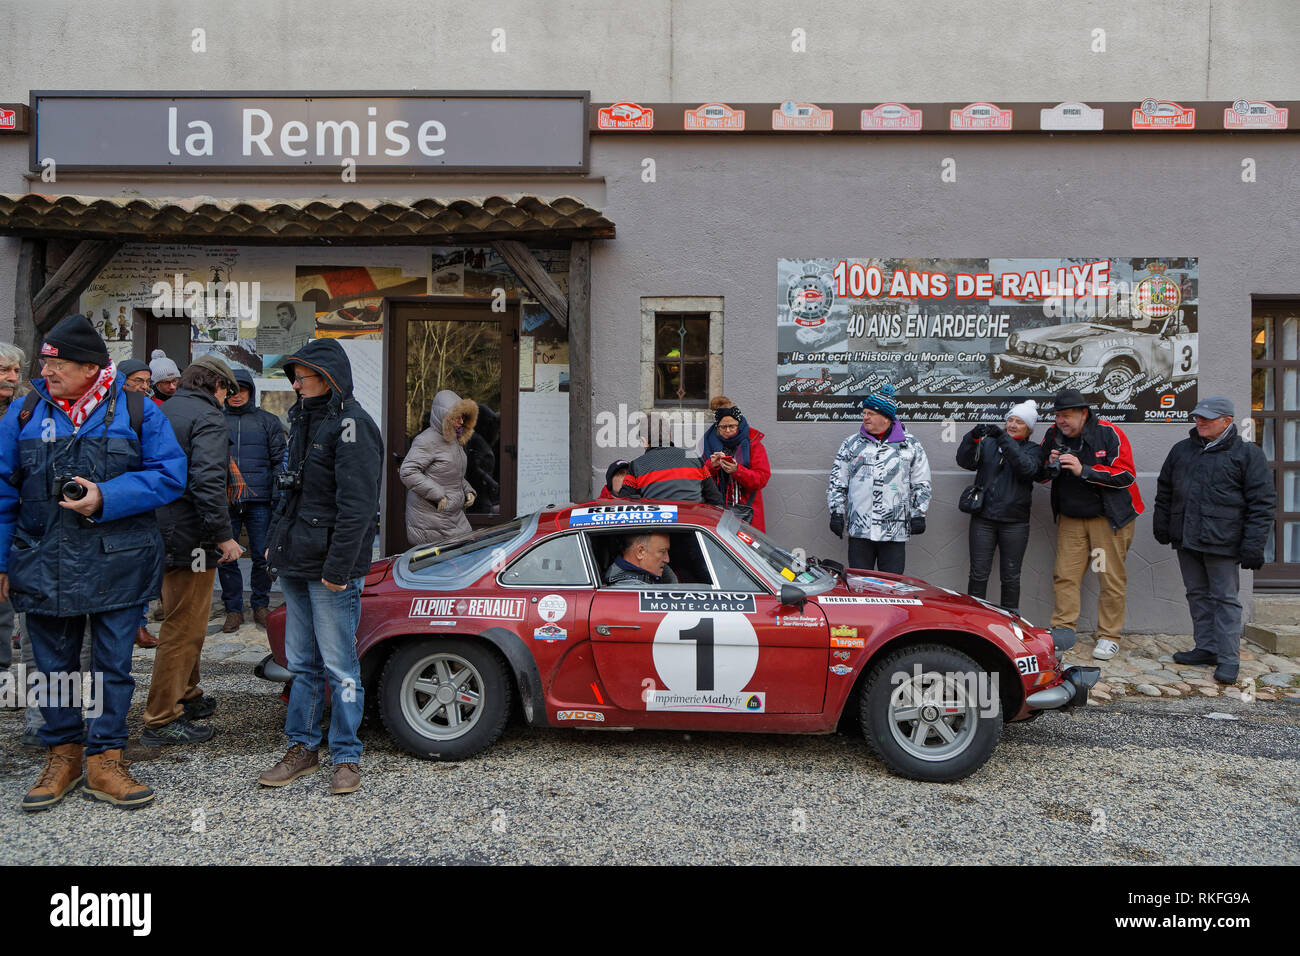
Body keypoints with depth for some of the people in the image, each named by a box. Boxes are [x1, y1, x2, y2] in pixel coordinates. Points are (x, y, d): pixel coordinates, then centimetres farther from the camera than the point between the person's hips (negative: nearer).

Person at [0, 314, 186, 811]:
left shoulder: (137, 411, -3)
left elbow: (170, 474, -6)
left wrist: (105, 498, -18)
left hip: (116, 564, -2)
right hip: (43, 563, 2)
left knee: (113, 665, 5)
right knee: (54, 665, 13)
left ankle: (103, 761, 17)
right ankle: (63, 754, 29)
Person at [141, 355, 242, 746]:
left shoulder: (162, 412, 14)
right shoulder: (208, 418, -14)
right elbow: (208, 481, -25)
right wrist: (223, 534, -21)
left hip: (161, 533, 10)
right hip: (190, 537, -10)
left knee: (183, 622, 23)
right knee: (184, 628, -2)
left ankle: (186, 696, 36)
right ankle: (162, 720, 4)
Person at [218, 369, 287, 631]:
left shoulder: (267, 421, 9)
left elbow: (279, 460, 7)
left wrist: (278, 497, -1)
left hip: (259, 501, -1)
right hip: (224, 501, 1)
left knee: (262, 556, 2)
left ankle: (260, 606, 18)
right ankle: (233, 609, 15)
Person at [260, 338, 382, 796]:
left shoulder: (352, 424, -12)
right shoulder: (304, 420, 16)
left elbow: (357, 505, -18)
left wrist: (338, 567, -20)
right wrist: (276, 542, 17)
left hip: (331, 567, -8)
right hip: (295, 563, 9)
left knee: (338, 664, 0)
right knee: (301, 661, 15)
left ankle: (346, 756, 12)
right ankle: (303, 746, 26)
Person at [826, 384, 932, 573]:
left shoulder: (910, 445, 7)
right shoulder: (851, 444, 9)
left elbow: (921, 483, 10)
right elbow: (837, 482, 11)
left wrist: (918, 514, 3)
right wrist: (836, 513, 4)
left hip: (895, 530, -1)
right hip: (859, 529, 1)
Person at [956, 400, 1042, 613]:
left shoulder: (1032, 449, 6)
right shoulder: (988, 443, 9)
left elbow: (1028, 469, -16)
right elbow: (965, 461, -4)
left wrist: (1005, 440, -24)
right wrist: (973, 438, -22)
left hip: (1014, 522, -1)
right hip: (983, 519, 1)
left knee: (1010, 576, 6)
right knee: (978, 573, 2)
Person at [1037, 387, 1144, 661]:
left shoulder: (1108, 434, -13)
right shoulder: (1053, 435, 0)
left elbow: (1126, 475, -18)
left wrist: (1083, 470, -26)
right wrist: (1050, 466, -14)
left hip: (1109, 516, -4)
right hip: (1070, 518, 4)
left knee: (1112, 577, 0)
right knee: (1065, 575, 2)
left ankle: (1109, 637, 10)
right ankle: (1062, 630, 10)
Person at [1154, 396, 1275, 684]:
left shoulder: (1248, 453, -4)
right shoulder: (1181, 450, 12)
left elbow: (1262, 503, -7)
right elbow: (1164, 491, 22)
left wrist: (1253, 544, -13)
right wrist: (1162, 524, 18)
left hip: (1222, 542, -6)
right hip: (1186, 540, 6)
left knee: (1225, 598, 0)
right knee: (1198, 595, 13)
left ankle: (1228, 658, 6)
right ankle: (1206, 648, 23)